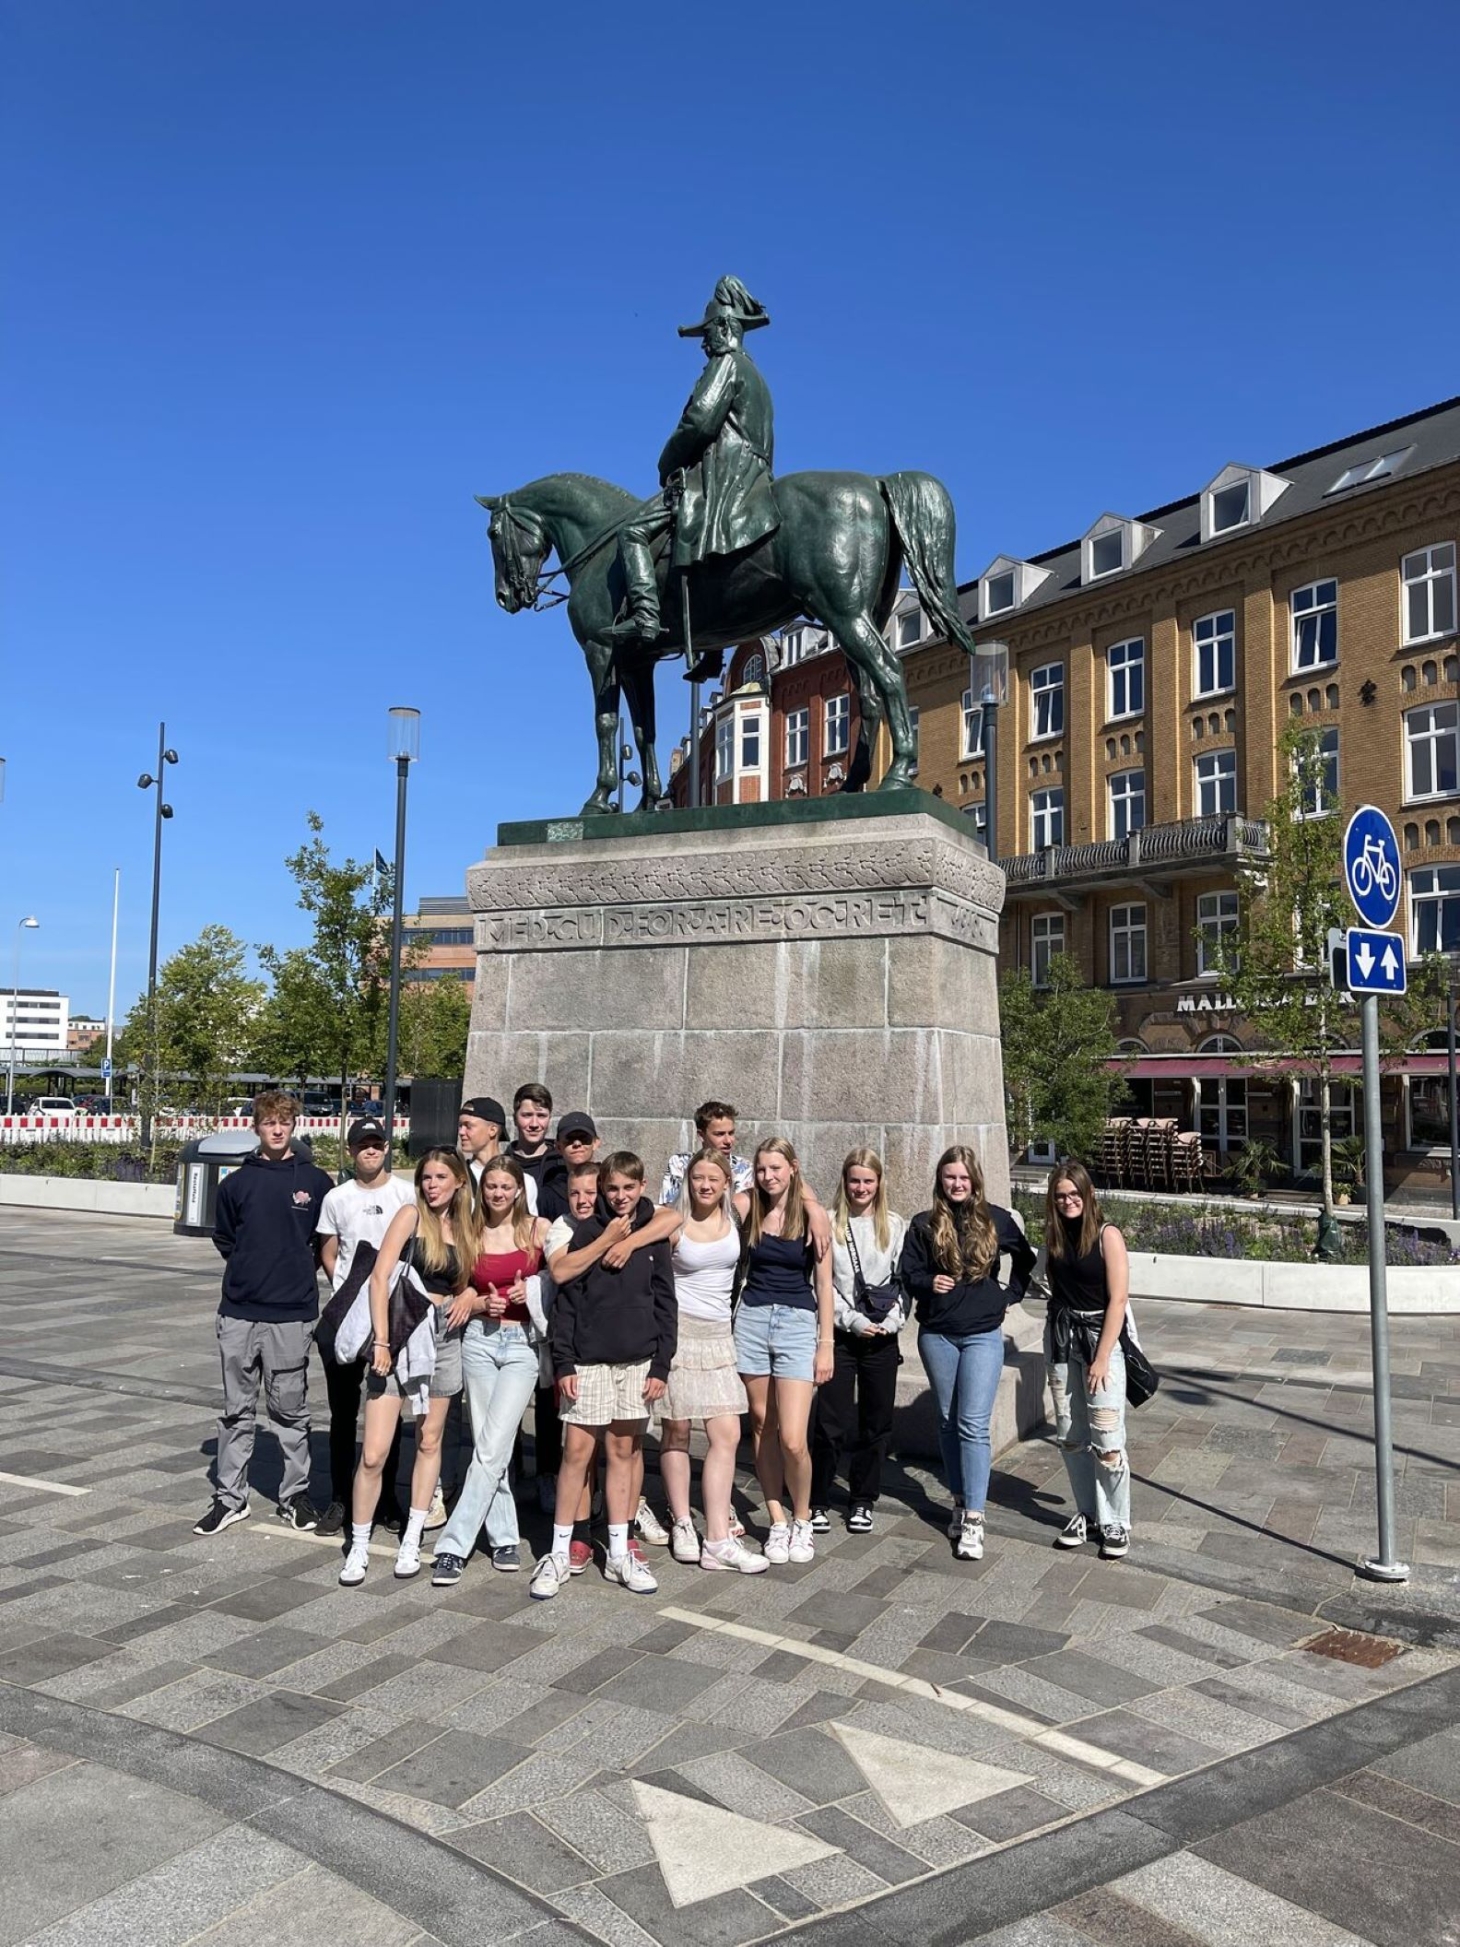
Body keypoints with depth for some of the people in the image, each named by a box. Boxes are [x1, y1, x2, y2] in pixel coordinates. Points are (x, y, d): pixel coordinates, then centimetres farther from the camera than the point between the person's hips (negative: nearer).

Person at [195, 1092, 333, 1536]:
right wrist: (249, 1267, 8)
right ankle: (230, 1496, 19)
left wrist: (300, 1270, 4)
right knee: (237, 1409, 9)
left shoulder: (315, 1182, 0)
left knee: (290, 1408, 6)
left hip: (291, 1313, -2)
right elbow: (223, 1238, 17)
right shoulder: (236, 1183, 5)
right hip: (239, 1311, 2)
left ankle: (296, 1494, 18)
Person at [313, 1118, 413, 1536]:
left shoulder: (405, 1195, -1)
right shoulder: (337, 1198, 6)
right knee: (343, 1411, 7)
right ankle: (340, 1498, 16)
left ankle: (386, 1498, 17)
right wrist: (345, 1294, -1)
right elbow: (328, 1254, 11)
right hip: (345, 1316, 2)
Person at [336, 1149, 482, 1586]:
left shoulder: (466, 1230, 10)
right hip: (399, 1334, -4)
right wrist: (381, 1341, -15)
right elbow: (380, 1276, -9)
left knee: (429, 1443, 11)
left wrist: (471, 1297, -5)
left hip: (443, 1339, 5)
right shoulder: (411, 1215, -4)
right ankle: (359, 1548, 11)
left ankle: (411, 1542, 23)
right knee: (373, 1455, -6)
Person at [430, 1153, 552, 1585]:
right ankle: (504, 1536, 20)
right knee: (486, 1444, 6)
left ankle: (454, 1545, -2)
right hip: (479, 1340, 3)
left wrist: (532, 1292, -13)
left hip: (522, 1343, -3)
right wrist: (481, 1302, -7)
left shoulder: (539, 1228, -1)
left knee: (491, 1447, -8)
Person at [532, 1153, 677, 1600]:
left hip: (637, 1361, 2)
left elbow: (665, 1305, 6)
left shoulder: (653, 1237, 5)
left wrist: (661, 1365, 1)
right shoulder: (585, 1234, -1)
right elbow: (565, 1301, -2)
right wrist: (563, 1362, -8)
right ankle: (559, 1555, 10)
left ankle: (619, 1555, 18)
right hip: (589, 1360, -2)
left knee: (623, 1451, 9)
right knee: (577, 1451, -2)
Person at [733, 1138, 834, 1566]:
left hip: (798, 1324, -3)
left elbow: (824, 1285, 0)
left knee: (792, 1439, -9)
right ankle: (777, 1520, 22)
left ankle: (801, 1521, 14)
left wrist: (825, 1345, -1)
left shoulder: (812, 1216, -3)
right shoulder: (747, 1209, 1)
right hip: (752, 1320, 3)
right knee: (762, 1426, 8)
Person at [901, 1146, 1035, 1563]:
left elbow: (1025, 1259, 15)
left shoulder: (996, 1219, 0)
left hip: (983, 1335, -2)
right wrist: (929, 1283, -19)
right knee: (948, 1422, 12)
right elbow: (908, 1274, 1)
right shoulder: (923, 1225, 0)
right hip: (937, 1335, 2)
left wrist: (1010, 1295, 7)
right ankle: (960, 1502, 27)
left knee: (974, 1425, -8)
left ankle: (973, 1520, -6)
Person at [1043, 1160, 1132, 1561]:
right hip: (1063, 1338, 5)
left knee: (1107, 1438, -5)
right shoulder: (1054, 1236, 5)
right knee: (1072, 1435, 10)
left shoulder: (1107, 1235, -10)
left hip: (1101, 1337, -5)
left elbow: (1117, 1299, -12)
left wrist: (1101, 1358, -14)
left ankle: (1117, 1523, 10)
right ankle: (1087, 1512, 25)